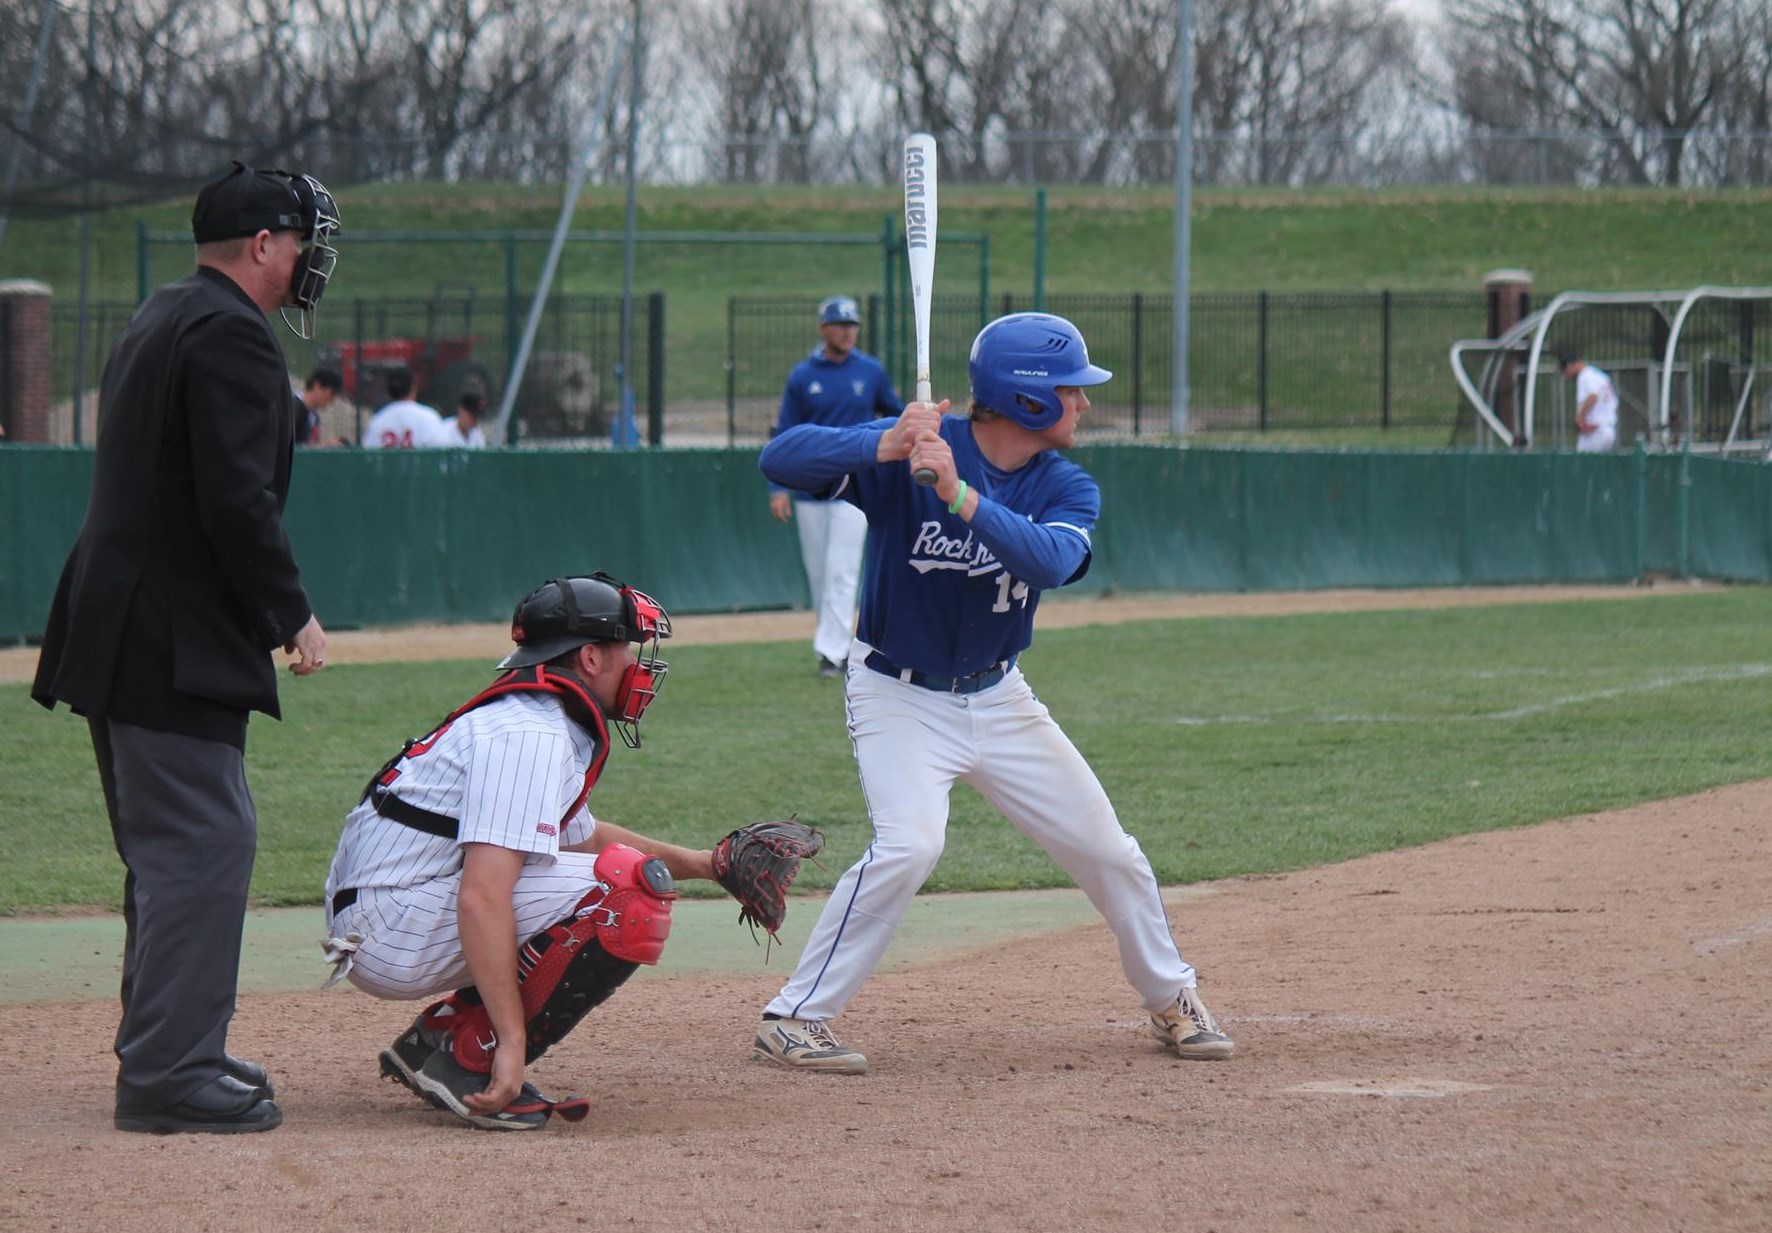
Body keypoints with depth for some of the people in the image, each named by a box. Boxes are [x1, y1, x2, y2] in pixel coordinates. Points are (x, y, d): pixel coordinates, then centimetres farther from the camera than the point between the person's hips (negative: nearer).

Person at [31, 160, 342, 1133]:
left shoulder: (156, 322, 19)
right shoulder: (229, 333, -13)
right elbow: (237, 500, -21)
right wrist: (292, 614, -12)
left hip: (113, 637, 11)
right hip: (175, 647, -11)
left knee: (167, 848, 17)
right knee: (202, 843, -11)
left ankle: (166, 1053, 23)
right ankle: (167, 1073, -13)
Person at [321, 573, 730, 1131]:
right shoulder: (532, 735, -16)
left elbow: (584, 836, 36)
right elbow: (482, 898, -26)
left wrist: (700, 864, 30)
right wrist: (512, 1042, -29)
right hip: (393, 930, -10)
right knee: (631, 894, -18)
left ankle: (438, 1037, 12)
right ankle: (470, 1061, -13)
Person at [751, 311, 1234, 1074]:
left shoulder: (1067, 489, -6)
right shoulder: (907, 453, -18)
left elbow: (1050, 560, -29)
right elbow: (781, 459, -29)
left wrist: (960, 496, -43)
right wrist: (883, 448, -45)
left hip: (997, 698, 5)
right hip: (900, 696, -5)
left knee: (1105, 848, 6)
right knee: (909, 843, -27)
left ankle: (1170, 998, 30)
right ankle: (794, 1019, -18)